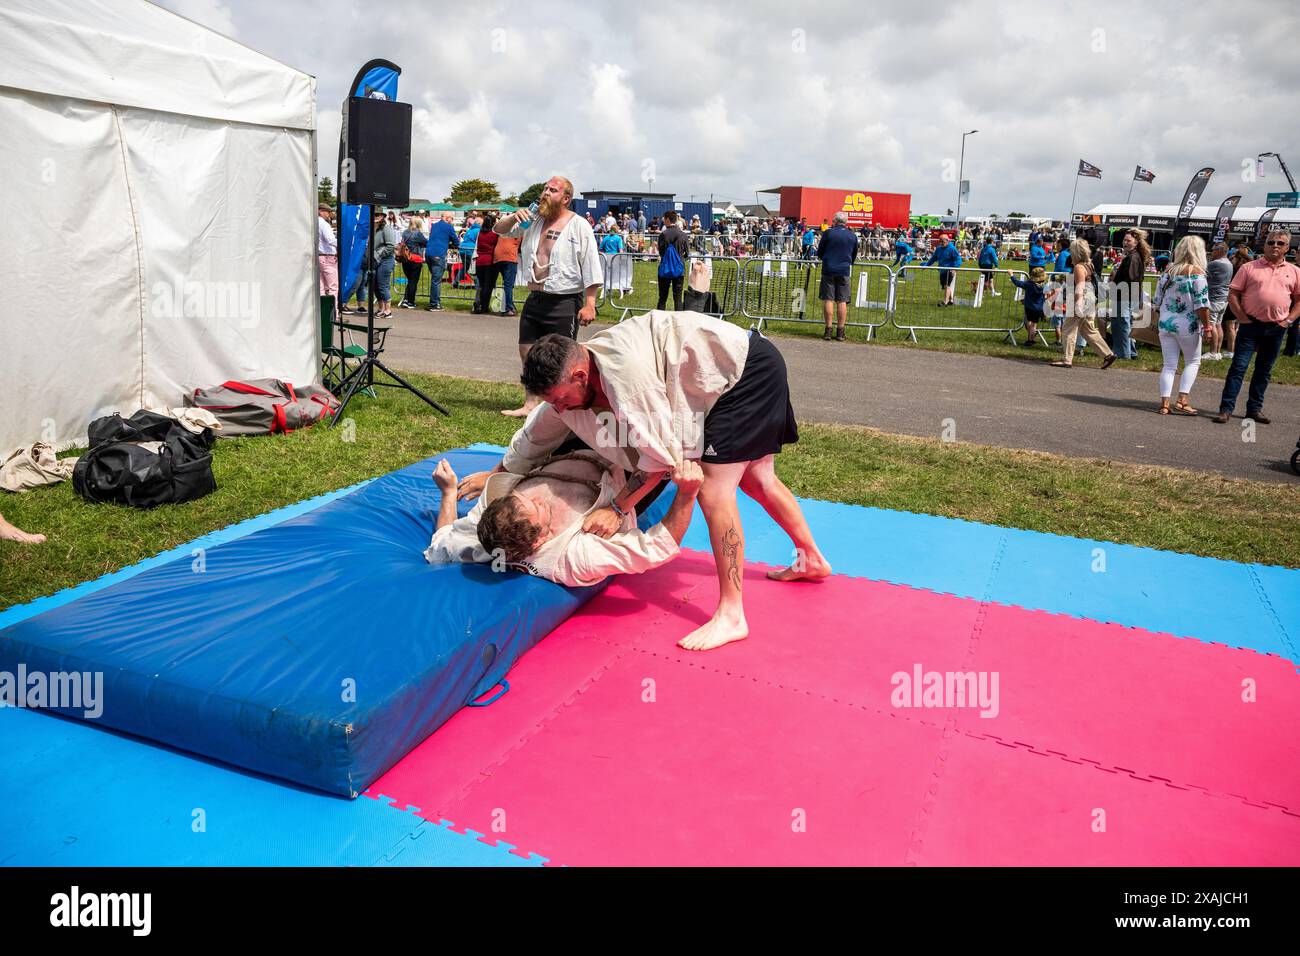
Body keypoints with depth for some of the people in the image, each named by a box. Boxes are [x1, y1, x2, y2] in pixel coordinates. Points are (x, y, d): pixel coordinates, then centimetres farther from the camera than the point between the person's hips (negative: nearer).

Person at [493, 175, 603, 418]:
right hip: (534, 298, 7)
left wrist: (589, 304, -17)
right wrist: (513, 217, -5)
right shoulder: (533, 221, 11)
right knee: (527, 352, 11)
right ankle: (530, 404, 23)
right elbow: (499, 230, 18)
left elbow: (591, 267, -10)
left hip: (564, 302, -7)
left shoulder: (579, 226, -6)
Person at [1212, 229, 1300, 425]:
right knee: (1238, 367, -7)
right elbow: (1233, 295, -1)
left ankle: (1255, 408, 19)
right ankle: (1226, 409, -6)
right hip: (1251, 326, -3)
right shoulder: (1249, 268, 1)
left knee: (1264, 370, 10)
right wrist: (1244, 319, -8)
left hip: (1276, 328, 3)